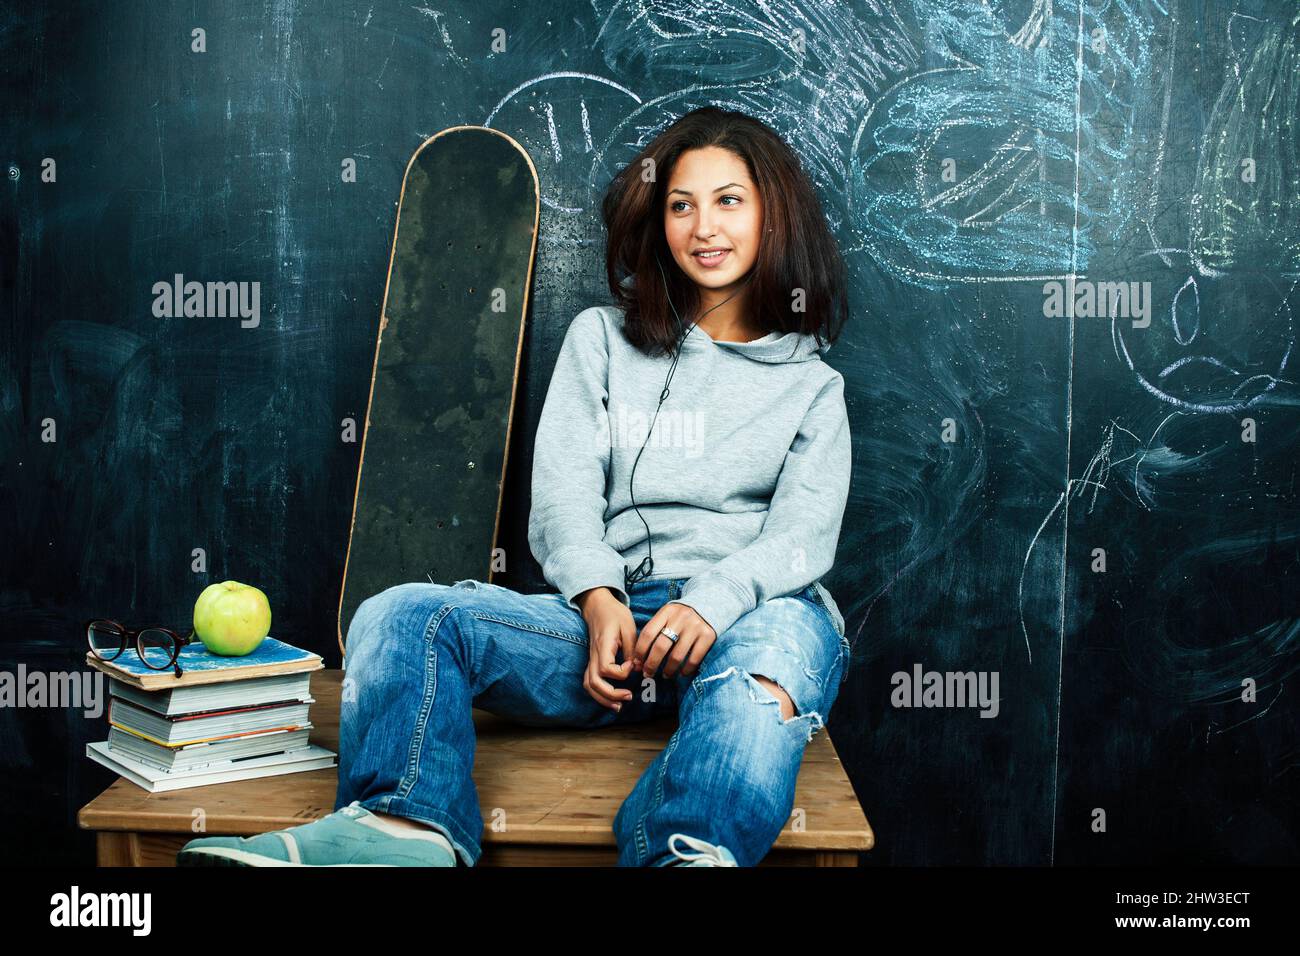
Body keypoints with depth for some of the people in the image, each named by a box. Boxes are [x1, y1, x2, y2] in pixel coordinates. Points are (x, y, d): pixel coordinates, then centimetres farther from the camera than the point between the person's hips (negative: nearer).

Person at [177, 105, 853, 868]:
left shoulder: (811, 384, 18)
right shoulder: (602, 339, 22)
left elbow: (805, 532, 2)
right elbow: (563, 496, 8)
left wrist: (713, 603, -20)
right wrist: (600, 602, -13)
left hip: (759, 611, -1)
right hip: (612, 612, 2)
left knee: (781, 639, -40)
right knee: (404, 616, -23)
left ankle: (686, 853, -62)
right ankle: (407, 829, -49)